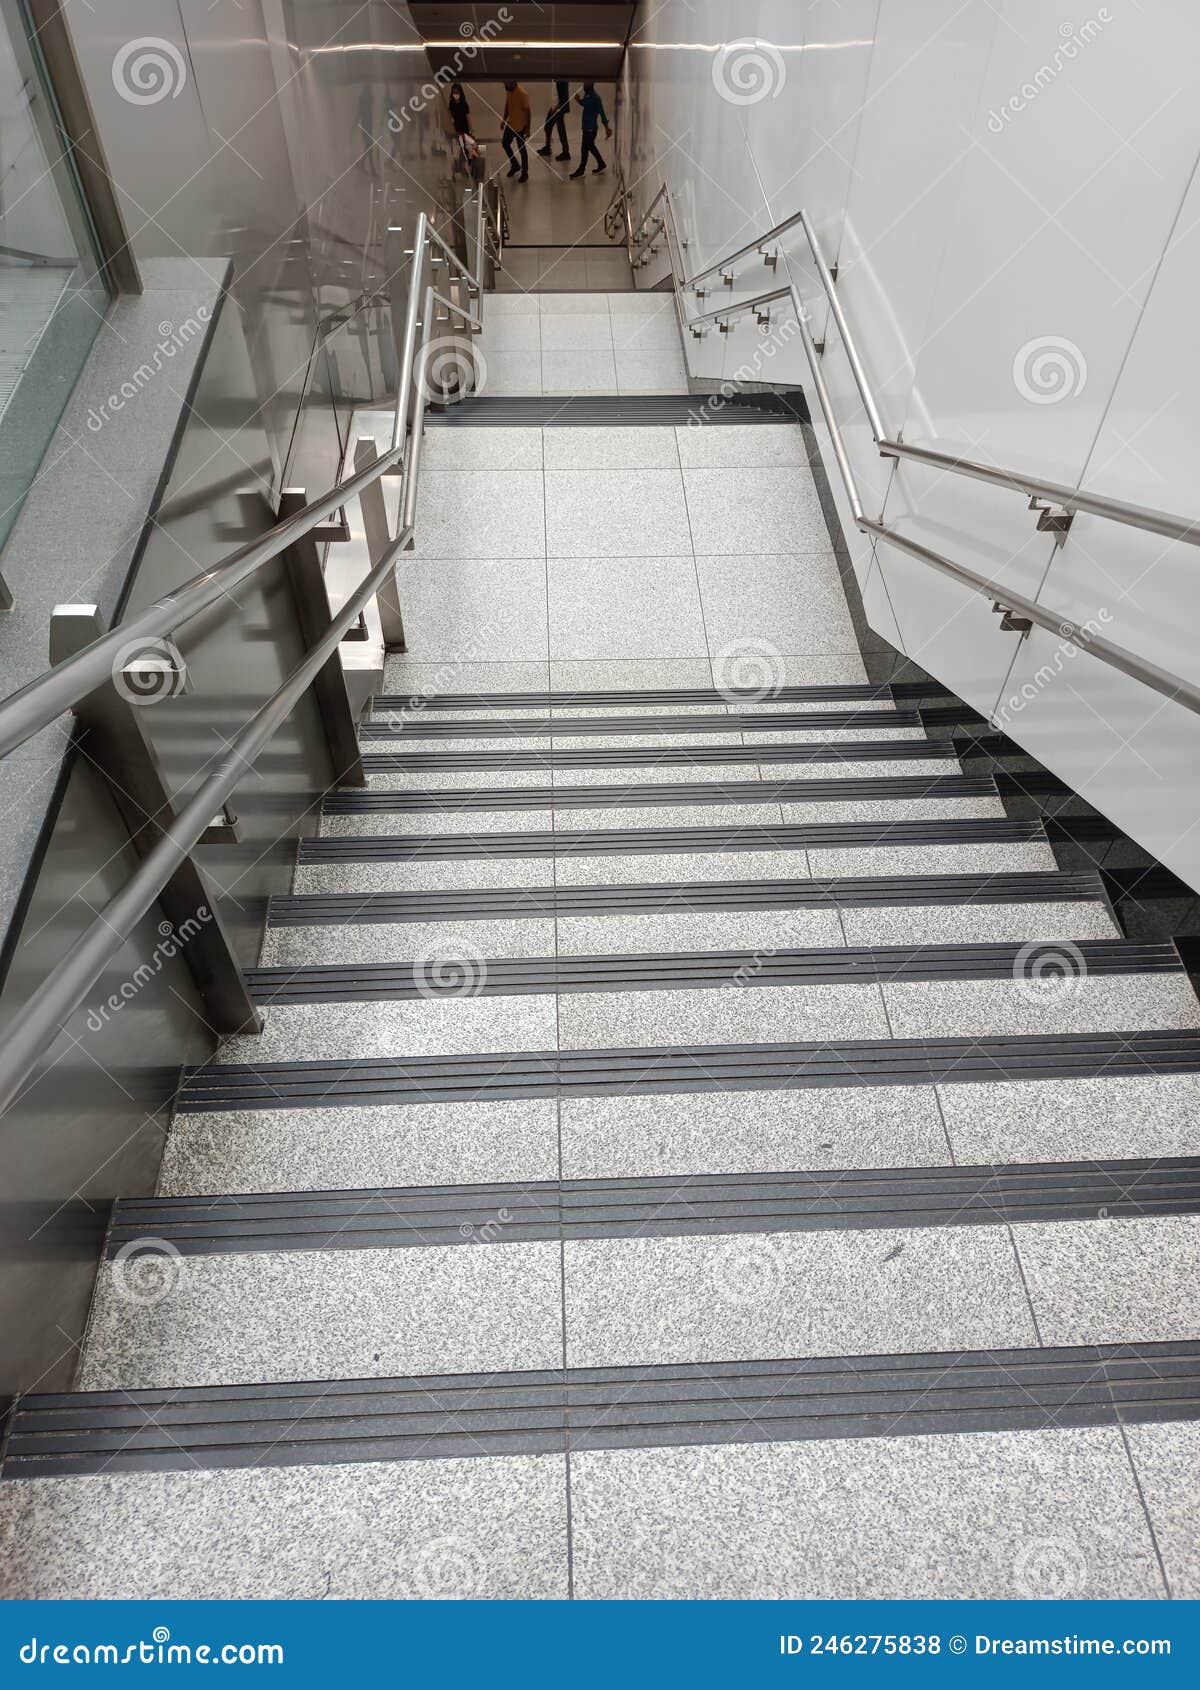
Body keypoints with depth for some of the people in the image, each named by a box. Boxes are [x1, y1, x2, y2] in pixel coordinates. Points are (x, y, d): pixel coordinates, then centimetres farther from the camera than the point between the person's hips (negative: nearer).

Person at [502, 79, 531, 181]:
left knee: (521, 149, 5)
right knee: (505, 143, 18)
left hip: (520, 126, -7)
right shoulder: (508, 90, -4)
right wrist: (504, 119, 17)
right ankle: (515, 165, 38)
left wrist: (528, 128, -15)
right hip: (510, 124, 7)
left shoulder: (522, 94, -25)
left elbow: (528, 111, -18)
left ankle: (525, 173, 22)